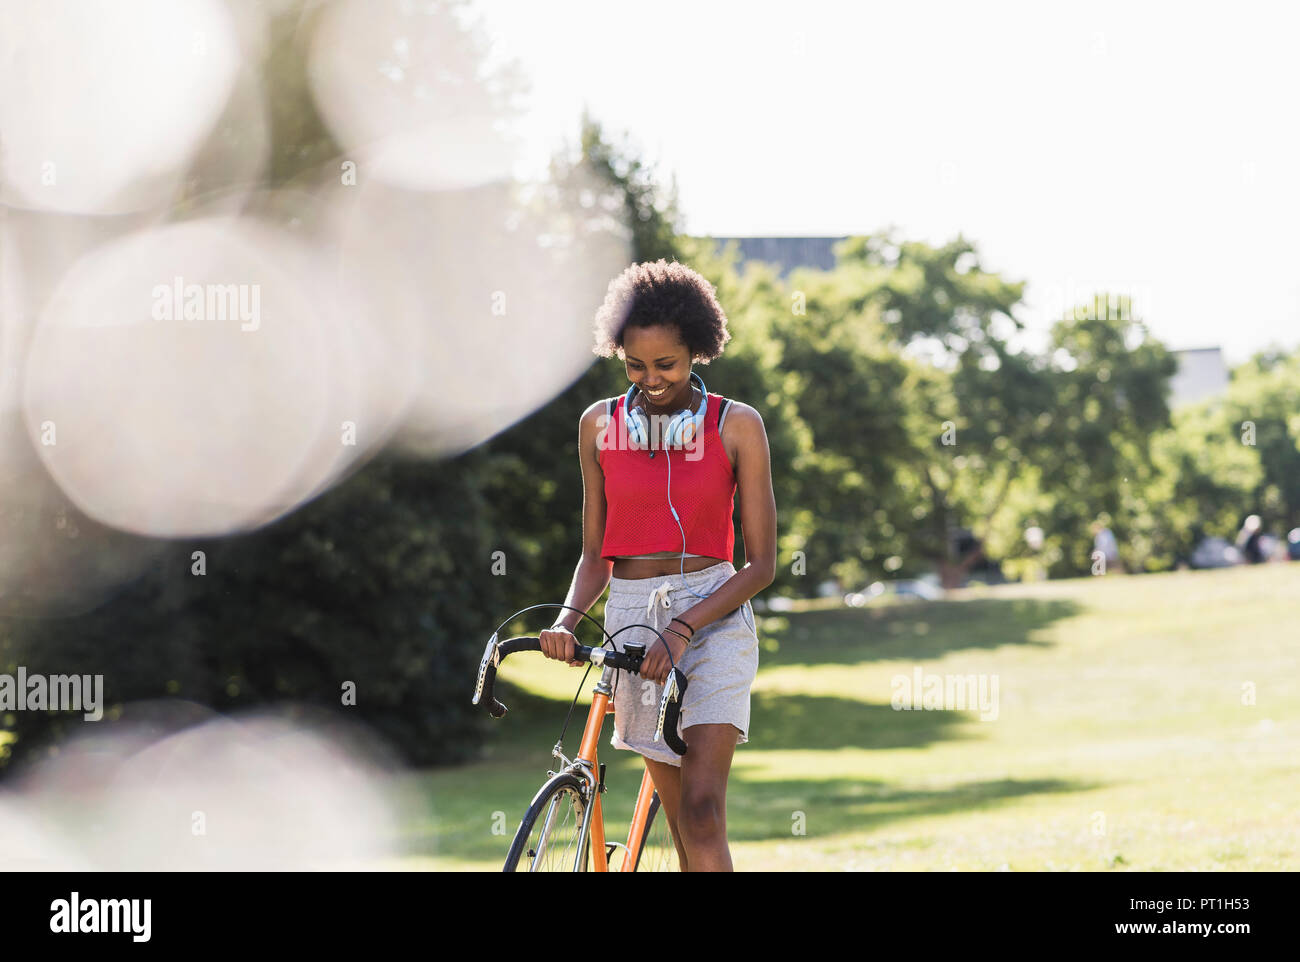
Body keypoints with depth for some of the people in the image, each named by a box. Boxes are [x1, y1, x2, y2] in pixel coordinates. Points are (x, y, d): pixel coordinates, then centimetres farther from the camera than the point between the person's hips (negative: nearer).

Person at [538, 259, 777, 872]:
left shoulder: (736, 426, -3)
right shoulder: (600, 425, 6)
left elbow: (762, 564, -4)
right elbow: (595, 552, 11)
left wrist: (684, 627, -17)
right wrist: (568, 619, -9)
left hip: (715, 619, -3)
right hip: (632, 617, 3)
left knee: (702, 810, -17)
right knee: (683, 827, 3)